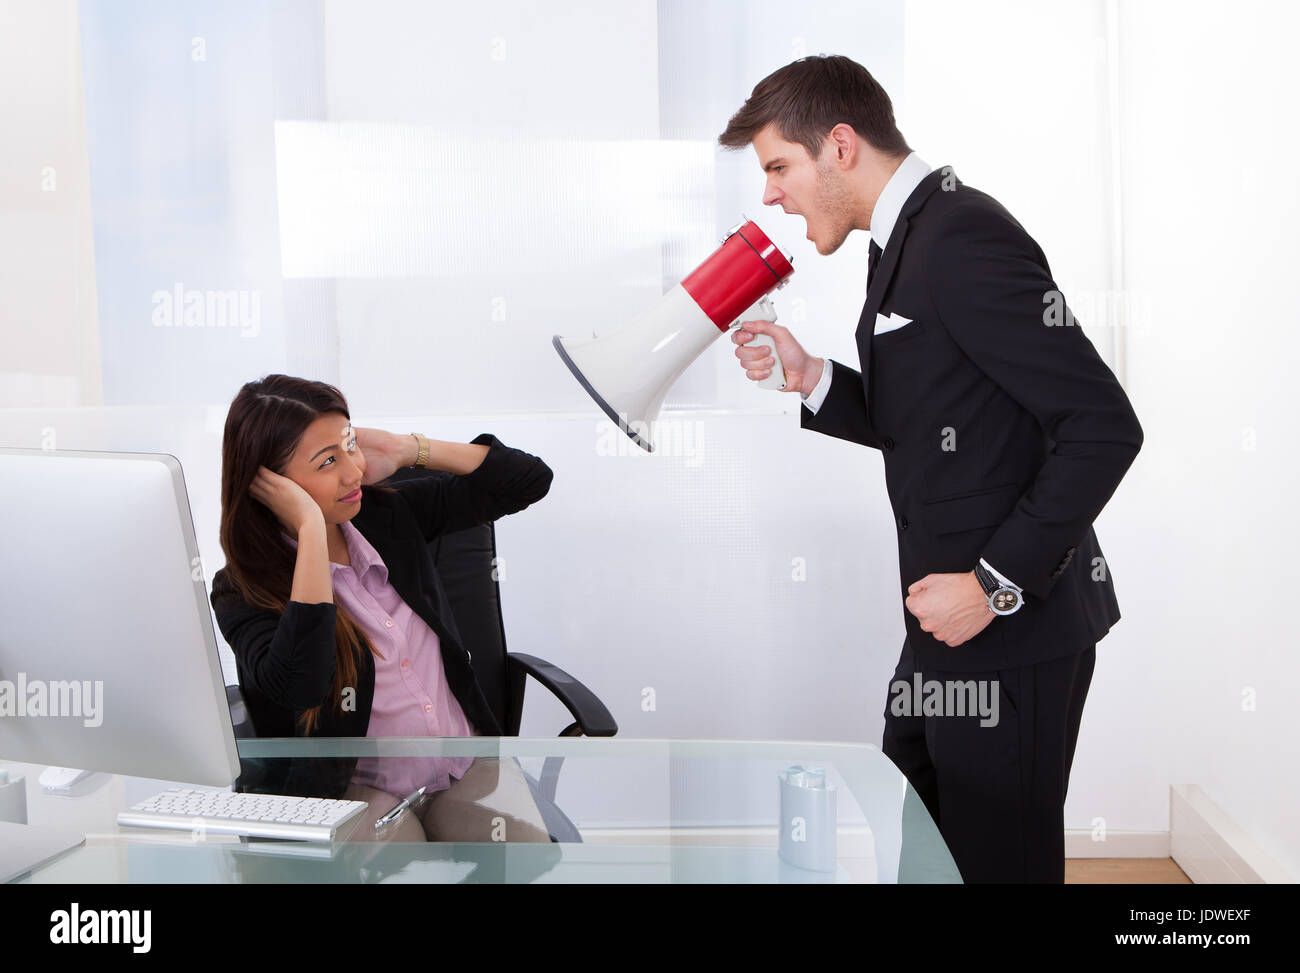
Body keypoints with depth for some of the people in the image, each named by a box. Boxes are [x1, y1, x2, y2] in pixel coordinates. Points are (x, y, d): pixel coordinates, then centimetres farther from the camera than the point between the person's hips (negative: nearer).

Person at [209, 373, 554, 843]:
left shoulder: (388, 513, 5)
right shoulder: (242, 591, -10)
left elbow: (529, 479, 8)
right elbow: (299, 685, -32)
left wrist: (408, 449, -3)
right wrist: (311, 527, -26)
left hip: (467, 764, 4)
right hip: (356, 786, -4)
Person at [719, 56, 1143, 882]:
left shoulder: (964, 236, -18)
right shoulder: (907, 241, 13)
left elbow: (1104, 426, -21)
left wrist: (996, 583, -20)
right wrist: (810, 378, 3)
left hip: (1013, 632, -9)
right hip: (948, 628, 9)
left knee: (997, 861, 4)